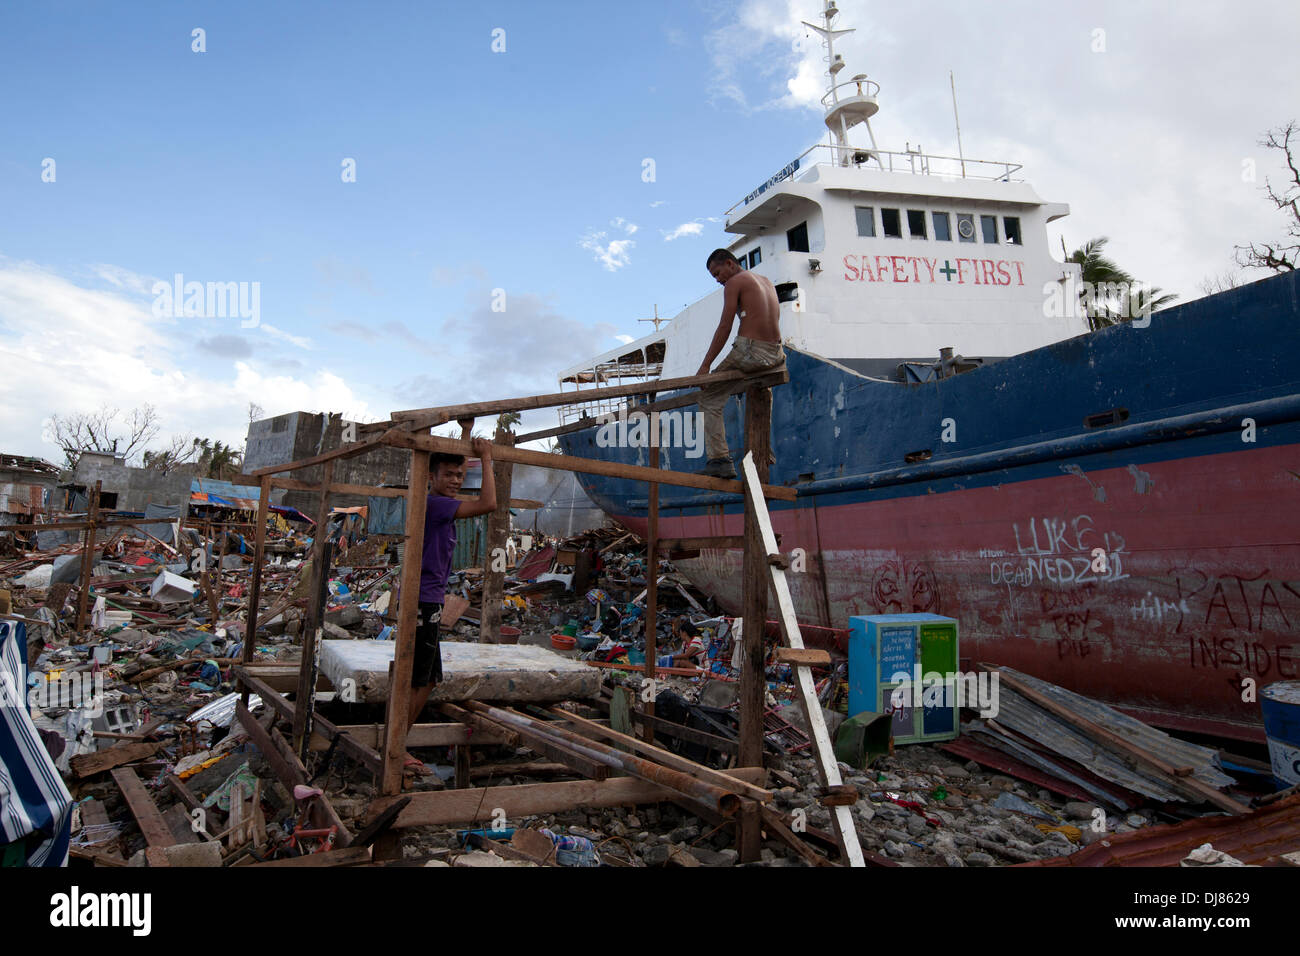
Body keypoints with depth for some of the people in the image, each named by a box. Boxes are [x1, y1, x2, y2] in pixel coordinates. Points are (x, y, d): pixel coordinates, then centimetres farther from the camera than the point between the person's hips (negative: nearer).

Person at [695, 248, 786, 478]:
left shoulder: (735, 282, -2)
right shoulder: (766, 281, 21)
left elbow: (724, 328, -8)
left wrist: (705, 366, -8)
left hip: (749, 352, -8)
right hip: (775, 354, 8)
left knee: (709, 399, 1)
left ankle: (720, 459, -10)